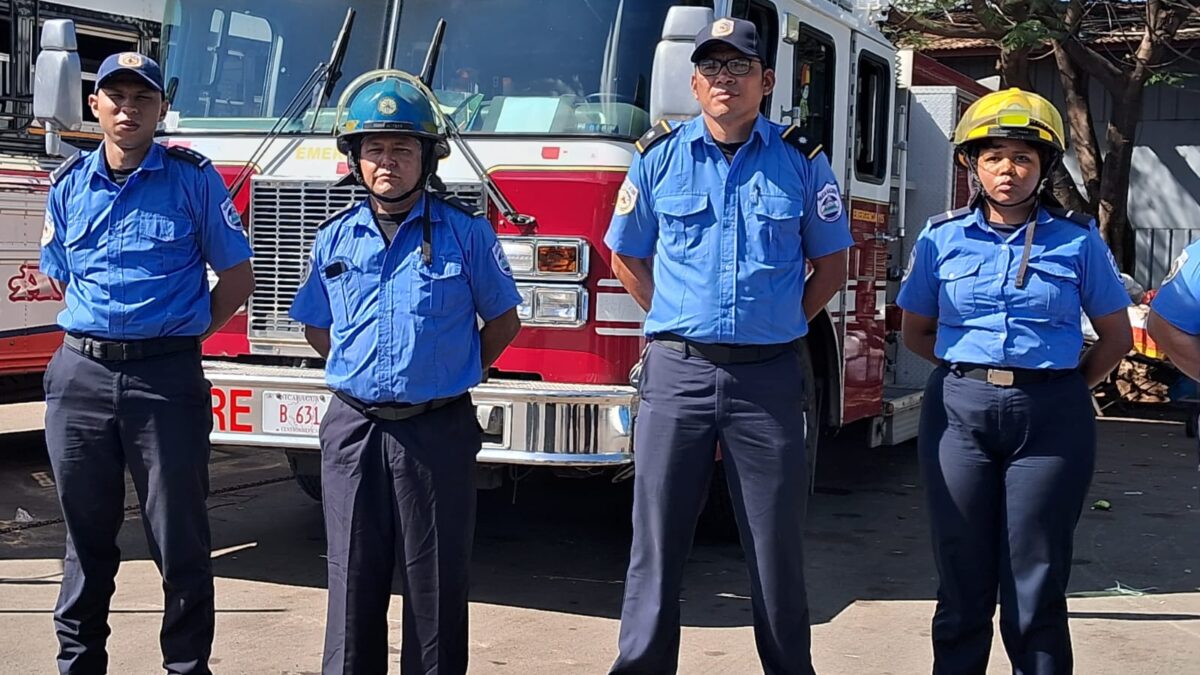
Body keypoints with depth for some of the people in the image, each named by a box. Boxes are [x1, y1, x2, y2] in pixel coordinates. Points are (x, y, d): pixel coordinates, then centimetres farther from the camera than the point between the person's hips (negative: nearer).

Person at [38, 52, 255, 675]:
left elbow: (235, 277, 3)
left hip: (166, 381, -3)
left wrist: (176, 335, 3)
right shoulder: (68, 184, 9)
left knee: (179, 541, 3)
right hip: (80, 376, 3)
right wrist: (102, 329, 12)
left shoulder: (194, 179, -1)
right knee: (86, 536, 13)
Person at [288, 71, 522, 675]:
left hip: (437, 432, -2)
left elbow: (503, 320, 7)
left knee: (436, 582, 4)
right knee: (353, 580, 7)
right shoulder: (336, 238, 8)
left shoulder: (466, 233, -1)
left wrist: (452, 372, 4)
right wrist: (357, 372, 11)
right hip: (352, 430, 3)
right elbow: (316, 326, 19)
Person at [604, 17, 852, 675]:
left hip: (769, 377, 0)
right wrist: (677, 325, 7)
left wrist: (781, 326, 5)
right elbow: (626, 257, 15)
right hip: (676, 372, 0)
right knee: (656, 545, 4)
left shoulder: (803, 161, 3)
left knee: (777, 549, 6)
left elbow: (831, 263, 13)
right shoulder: (659, 156, 5)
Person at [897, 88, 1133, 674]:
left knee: (1036, 588, 3)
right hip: (959, 412, 1)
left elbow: (1116, 335, 10)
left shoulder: (1077, 240, 3)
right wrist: (971, 369, 7)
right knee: (962, 583, 7)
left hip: (1049, 420, -1)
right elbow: (916, 332, 15)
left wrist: (1069, 386, 3)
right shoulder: (942, 238, 5)